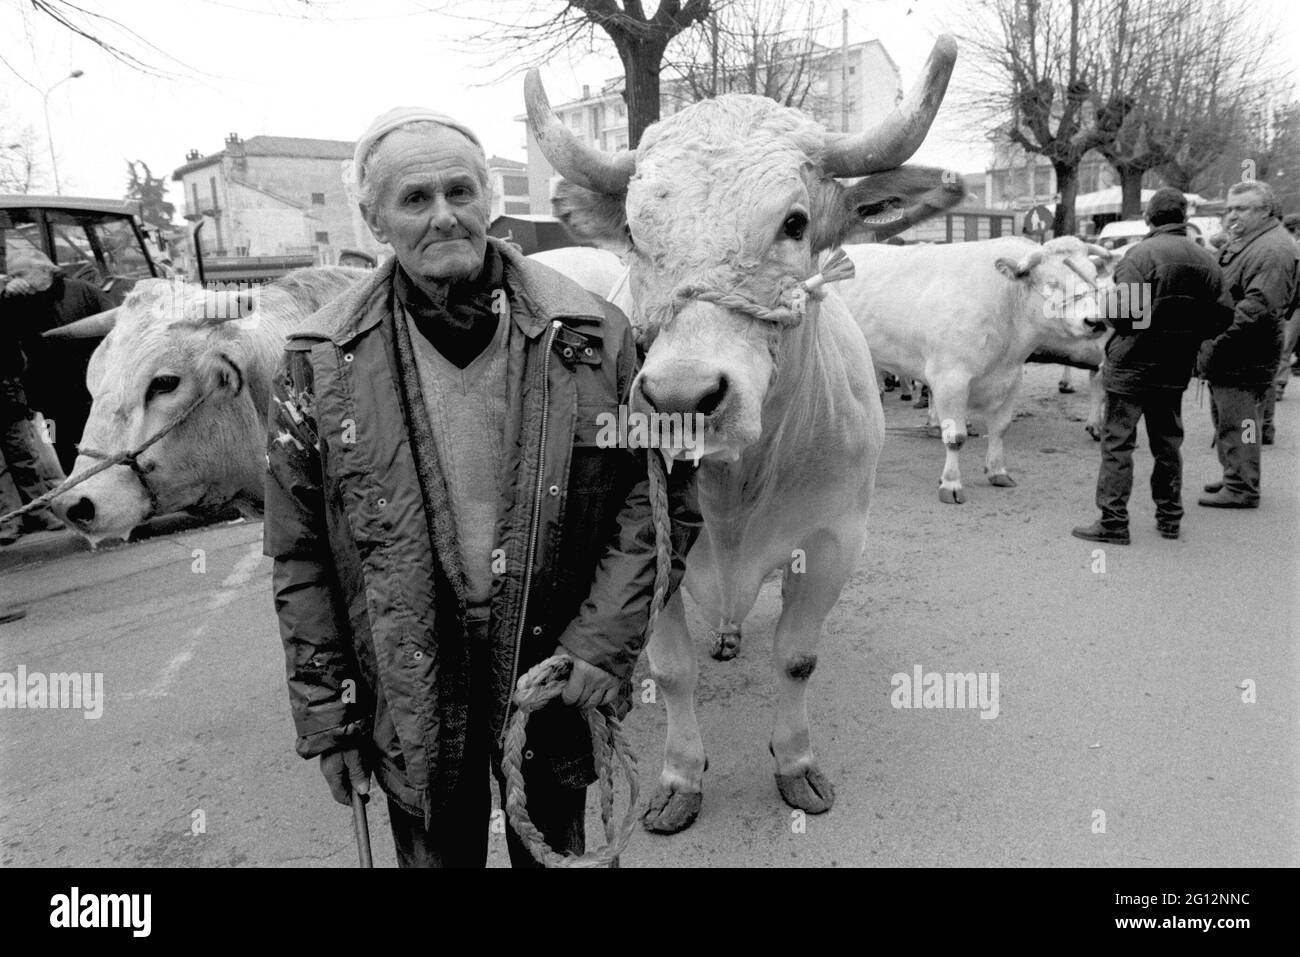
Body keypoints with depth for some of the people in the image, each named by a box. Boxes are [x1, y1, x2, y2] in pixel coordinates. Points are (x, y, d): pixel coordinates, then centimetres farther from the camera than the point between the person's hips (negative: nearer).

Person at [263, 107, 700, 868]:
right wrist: (323, 712, 0)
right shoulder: (322, 363, -7)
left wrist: (604, 643, -12)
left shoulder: (591, 336, -9)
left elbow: (661, 497, -4)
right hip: (409, 699, 0)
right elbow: (299, 553, -1)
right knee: (435, 851, 20)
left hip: (555, 672, 0)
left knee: (555, 848, 21)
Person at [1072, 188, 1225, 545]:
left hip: (1131, 367, -6)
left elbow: (1125, 313, -21)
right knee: (1168, 444, 16)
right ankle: (1169, 518, 25)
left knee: (1117, 443, 0)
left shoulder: (1141, 254, -13)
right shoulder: (1207, 261, 6)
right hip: (1176, 369, 6)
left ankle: (1113, 522, 1)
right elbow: (1216, 322, 6)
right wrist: (1183, 338, 19)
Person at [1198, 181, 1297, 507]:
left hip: (1244, 357, -10)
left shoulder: (1273, 250, -15)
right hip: (1229, 355, 10)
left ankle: (1241, 489, 2)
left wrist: (1217, 339, -25)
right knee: (1225, 418, 18)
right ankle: (1233, 477, 30)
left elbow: (1259, 306, -26)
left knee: (1237, 422, -5)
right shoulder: (1239, 244, 17)